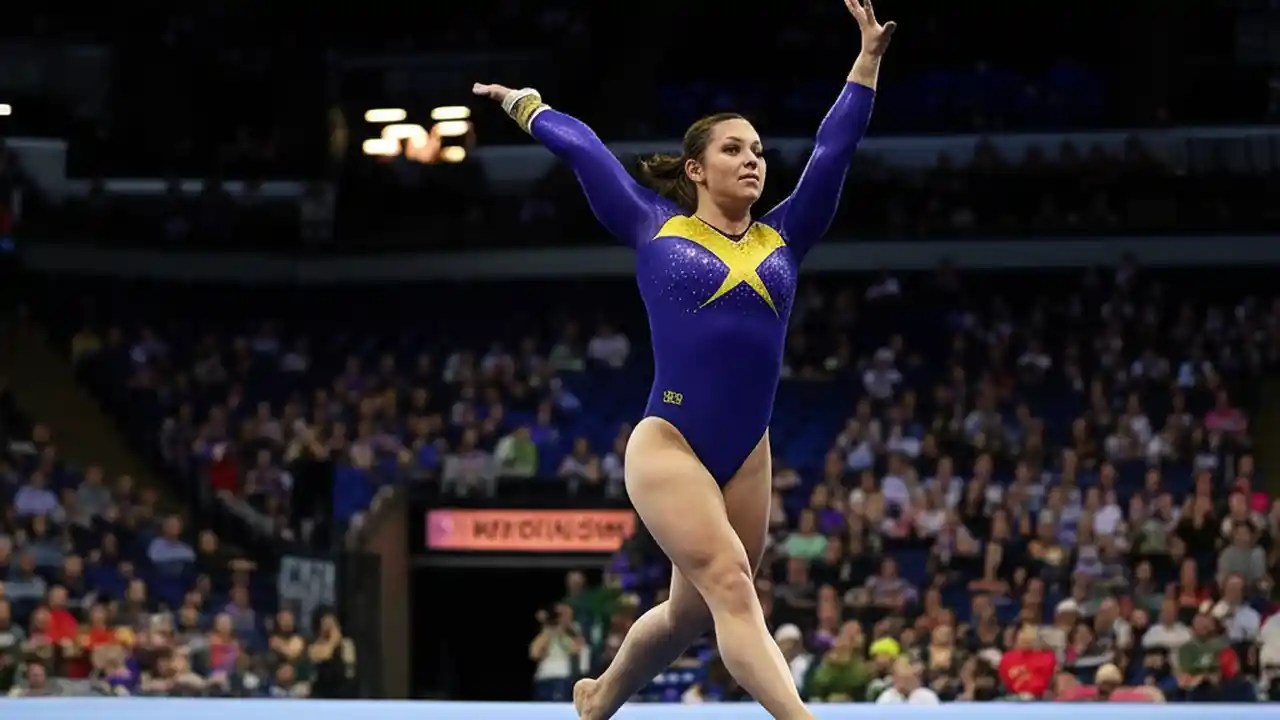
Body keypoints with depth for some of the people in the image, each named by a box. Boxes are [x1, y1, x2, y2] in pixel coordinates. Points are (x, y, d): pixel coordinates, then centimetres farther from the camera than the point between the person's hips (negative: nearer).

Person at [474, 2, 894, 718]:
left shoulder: (781, 240, 12)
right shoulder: (656, 229, 5)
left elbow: (835, 149, 9)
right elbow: (581, 147, 13)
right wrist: (521, 101, 28)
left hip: (747, 457, 5)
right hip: (668, 445, -5)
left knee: (691, 611, 15)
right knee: (730, 586, -20)